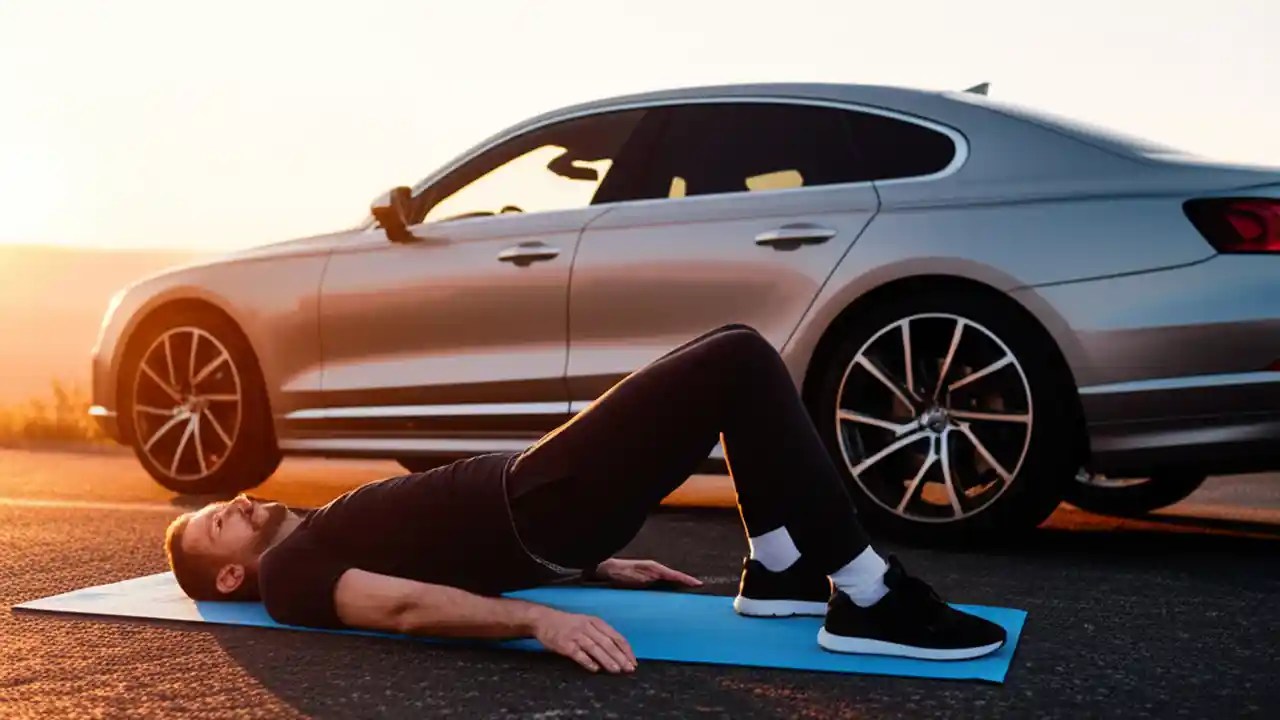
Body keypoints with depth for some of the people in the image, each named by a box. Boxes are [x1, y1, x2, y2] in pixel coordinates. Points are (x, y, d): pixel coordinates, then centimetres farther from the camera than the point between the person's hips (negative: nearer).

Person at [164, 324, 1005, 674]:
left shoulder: (317, 536, 27)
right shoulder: (287, 574, -2)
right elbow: (405, 605, -20)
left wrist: (596, 564, 24)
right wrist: (541, 618, -36)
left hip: (530, 493, 9)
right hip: (539, 506, -9)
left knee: (737, 355, 3)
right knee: (739, 364, -21)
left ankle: (779, 572, 6)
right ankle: (869, 601, -22)